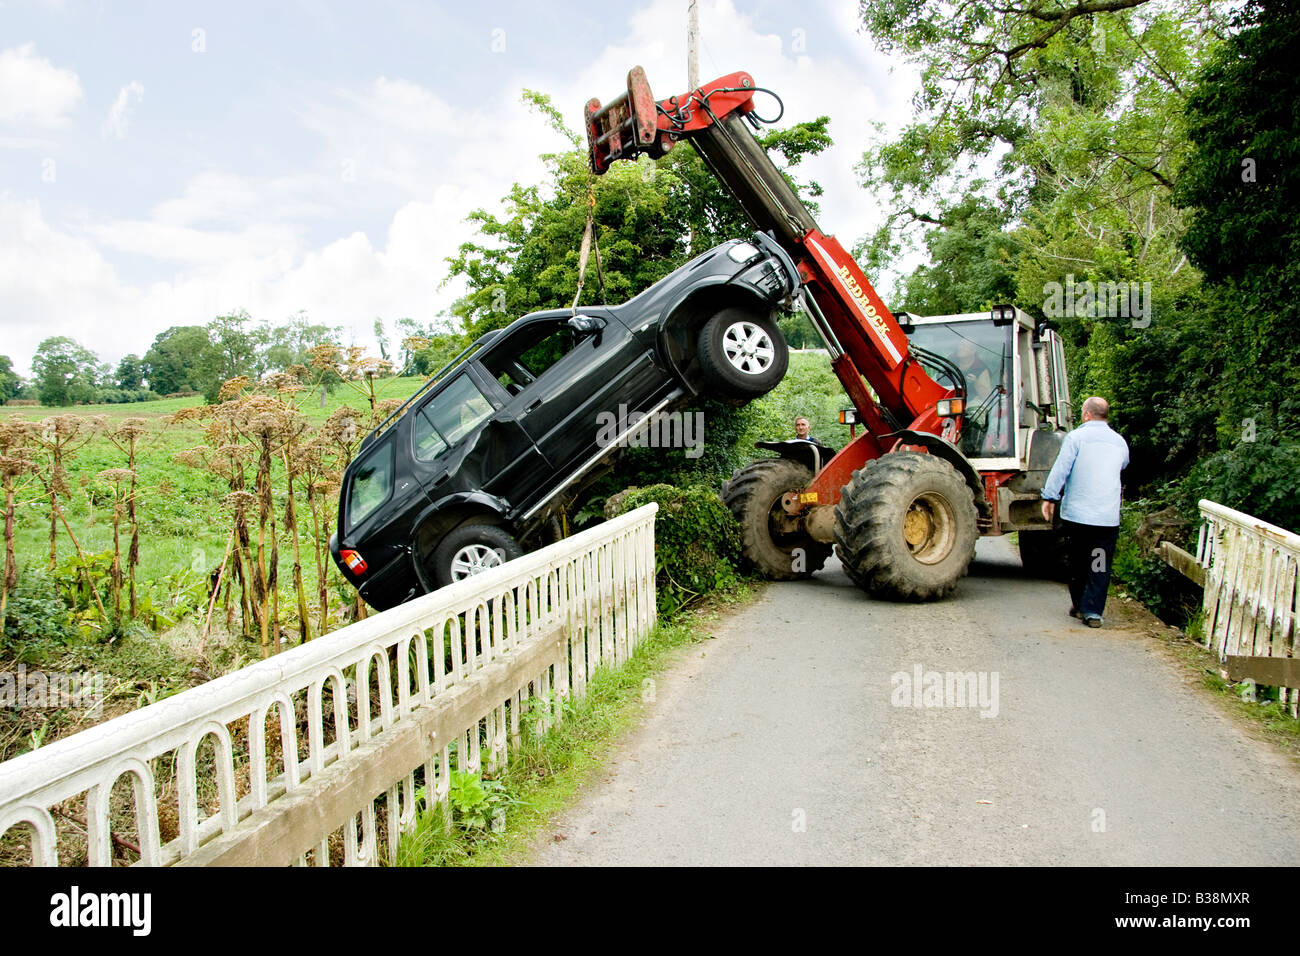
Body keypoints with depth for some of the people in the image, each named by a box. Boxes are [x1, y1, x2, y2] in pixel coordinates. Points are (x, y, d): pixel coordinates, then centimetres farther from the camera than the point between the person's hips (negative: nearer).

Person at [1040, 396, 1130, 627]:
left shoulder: (1076, 437, -5)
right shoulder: (1120, 442, 9)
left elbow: (1060, 469, -12)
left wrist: (1050, 497, -8)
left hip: (1076, 513, -2)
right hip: (1108, 517, 2)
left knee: (1078, 563, 13)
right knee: (1100, 567, 4)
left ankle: (1079, 605, 23)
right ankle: (1093, 611, -1)